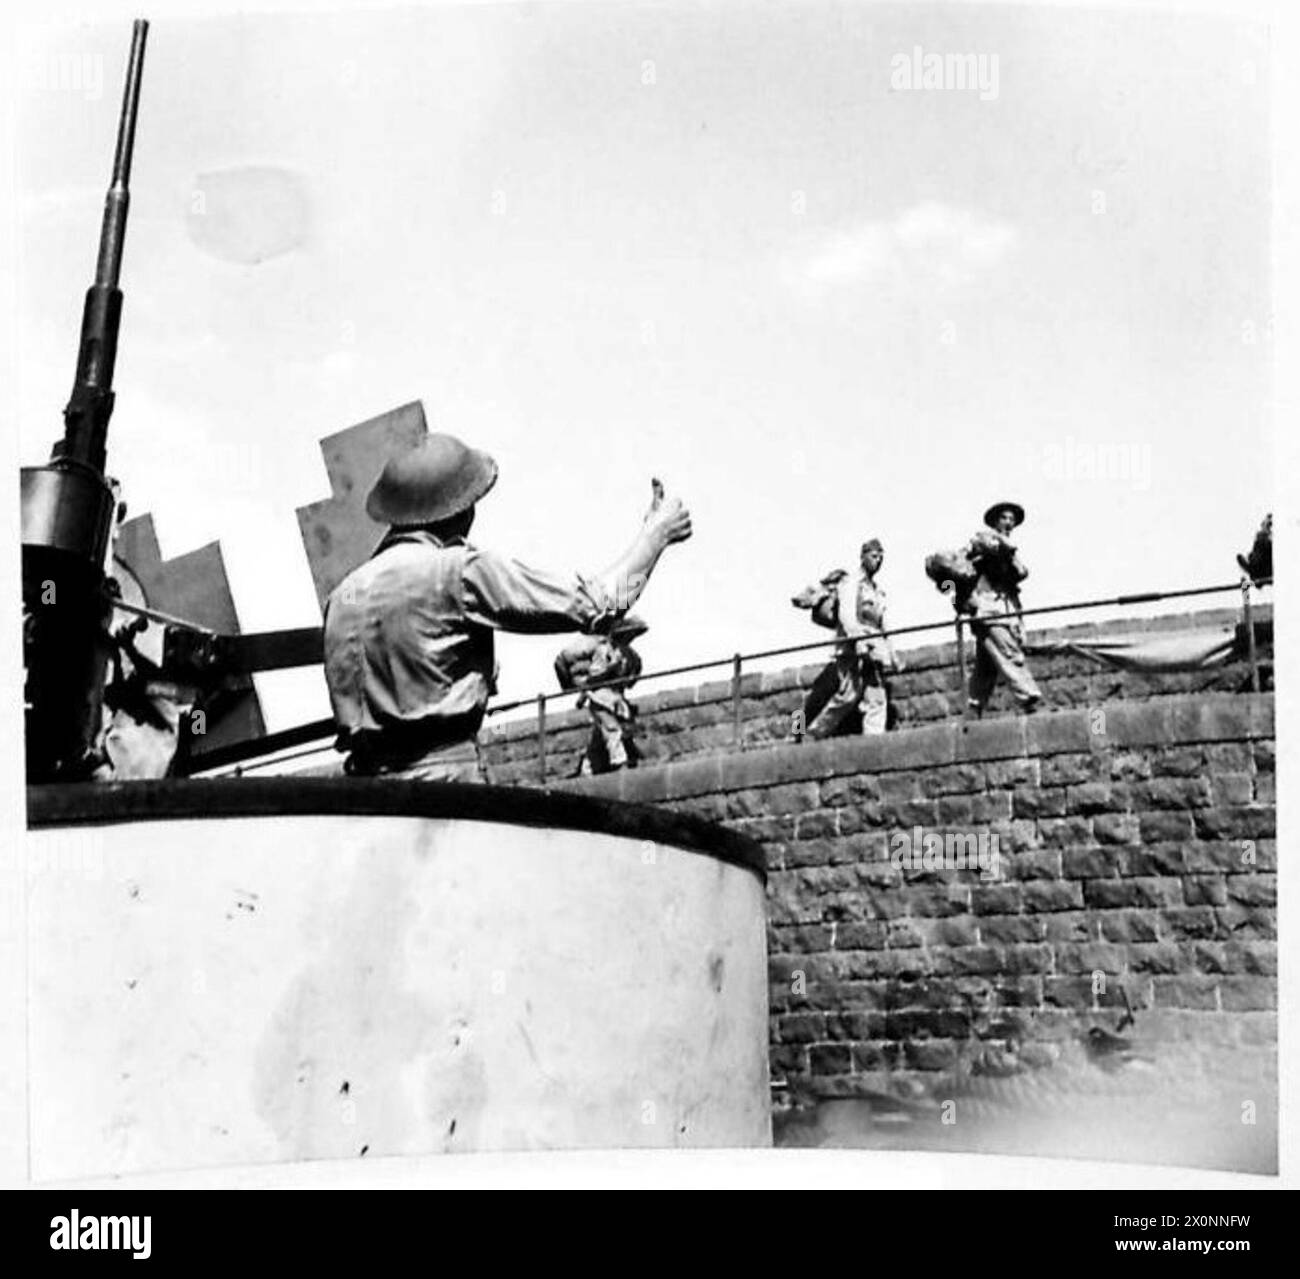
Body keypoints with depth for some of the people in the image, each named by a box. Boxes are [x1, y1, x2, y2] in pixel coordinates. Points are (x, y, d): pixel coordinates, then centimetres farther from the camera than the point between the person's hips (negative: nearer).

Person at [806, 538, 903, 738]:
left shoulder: (878, 590, 26)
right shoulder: (851, 583, 2)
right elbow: (846, 615, -12)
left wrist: (892, 654, 20)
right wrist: (858, 640, -26)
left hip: (874, 651, 7)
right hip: (853, 649, -7)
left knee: (877, 700, -6)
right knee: (849, 695, -17)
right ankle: (817, 732, -3)